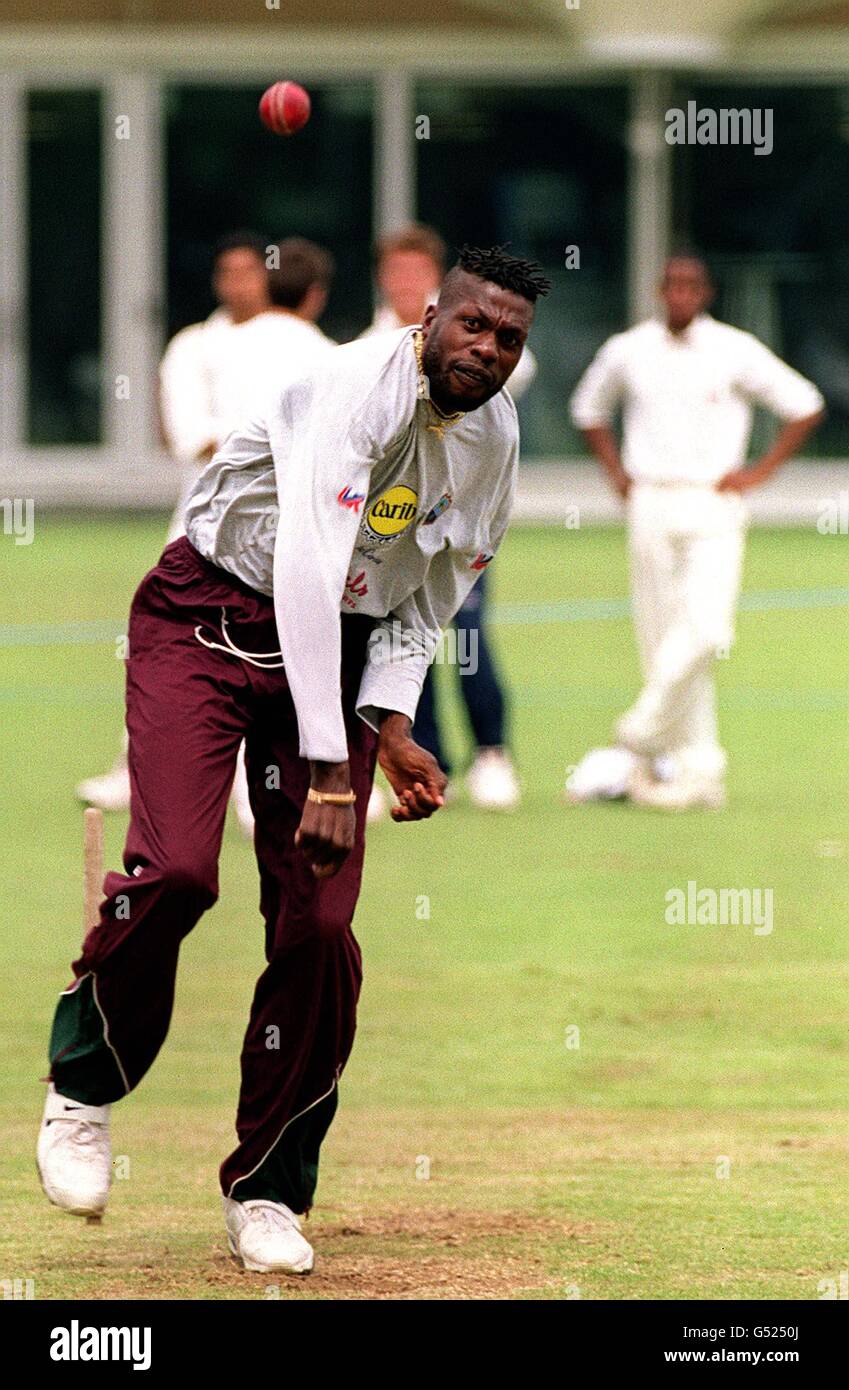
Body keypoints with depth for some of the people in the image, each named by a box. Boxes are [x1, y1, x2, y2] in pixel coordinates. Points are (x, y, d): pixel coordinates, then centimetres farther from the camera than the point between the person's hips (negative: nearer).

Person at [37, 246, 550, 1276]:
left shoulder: (494, 441, 1)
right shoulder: (356, 390, -23)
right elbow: (307, 572, -31)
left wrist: (390, 726, -6)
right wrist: (326, 767, -36)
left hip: (345, 654, 6)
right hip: (212, 620, -6)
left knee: (319, 927, -7)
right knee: (177, 867, -25)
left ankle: (265, 1191, 8)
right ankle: (82, 1085, 1)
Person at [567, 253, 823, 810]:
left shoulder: (735, 352, -1)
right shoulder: (627, 351, 6)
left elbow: (805, 406, 4)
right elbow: (590, 408, 24)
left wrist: (759, 472, -2)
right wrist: (617, 472, 12)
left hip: (713, 506, -3)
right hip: (650, 507, 3)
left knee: (707, 629, -20)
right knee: (662, 635, 0)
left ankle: (639, 741, -8)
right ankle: (698, 768, 4)